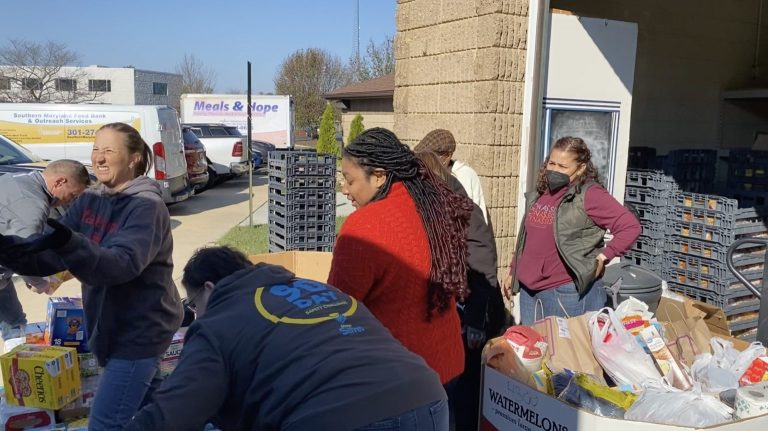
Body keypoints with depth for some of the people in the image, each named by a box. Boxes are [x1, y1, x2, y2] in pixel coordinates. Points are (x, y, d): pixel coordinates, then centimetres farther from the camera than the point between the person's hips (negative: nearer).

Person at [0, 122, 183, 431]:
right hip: (111, 325, 8)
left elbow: (123, 264, -36)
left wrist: (68, 242, -51)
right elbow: (50, 257, -3)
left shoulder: (146, 205, -20)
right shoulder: (89, 201, 4)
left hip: (139, 330, -8)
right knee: (150, 403, 28)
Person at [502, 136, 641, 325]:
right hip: (528, 289, 7)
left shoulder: (589, 195, -13)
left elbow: (631, 227, -17)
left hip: (567, 293, -7)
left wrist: (603, 256, -16)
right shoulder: (539, 193, 10)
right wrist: (513, 272, 19)